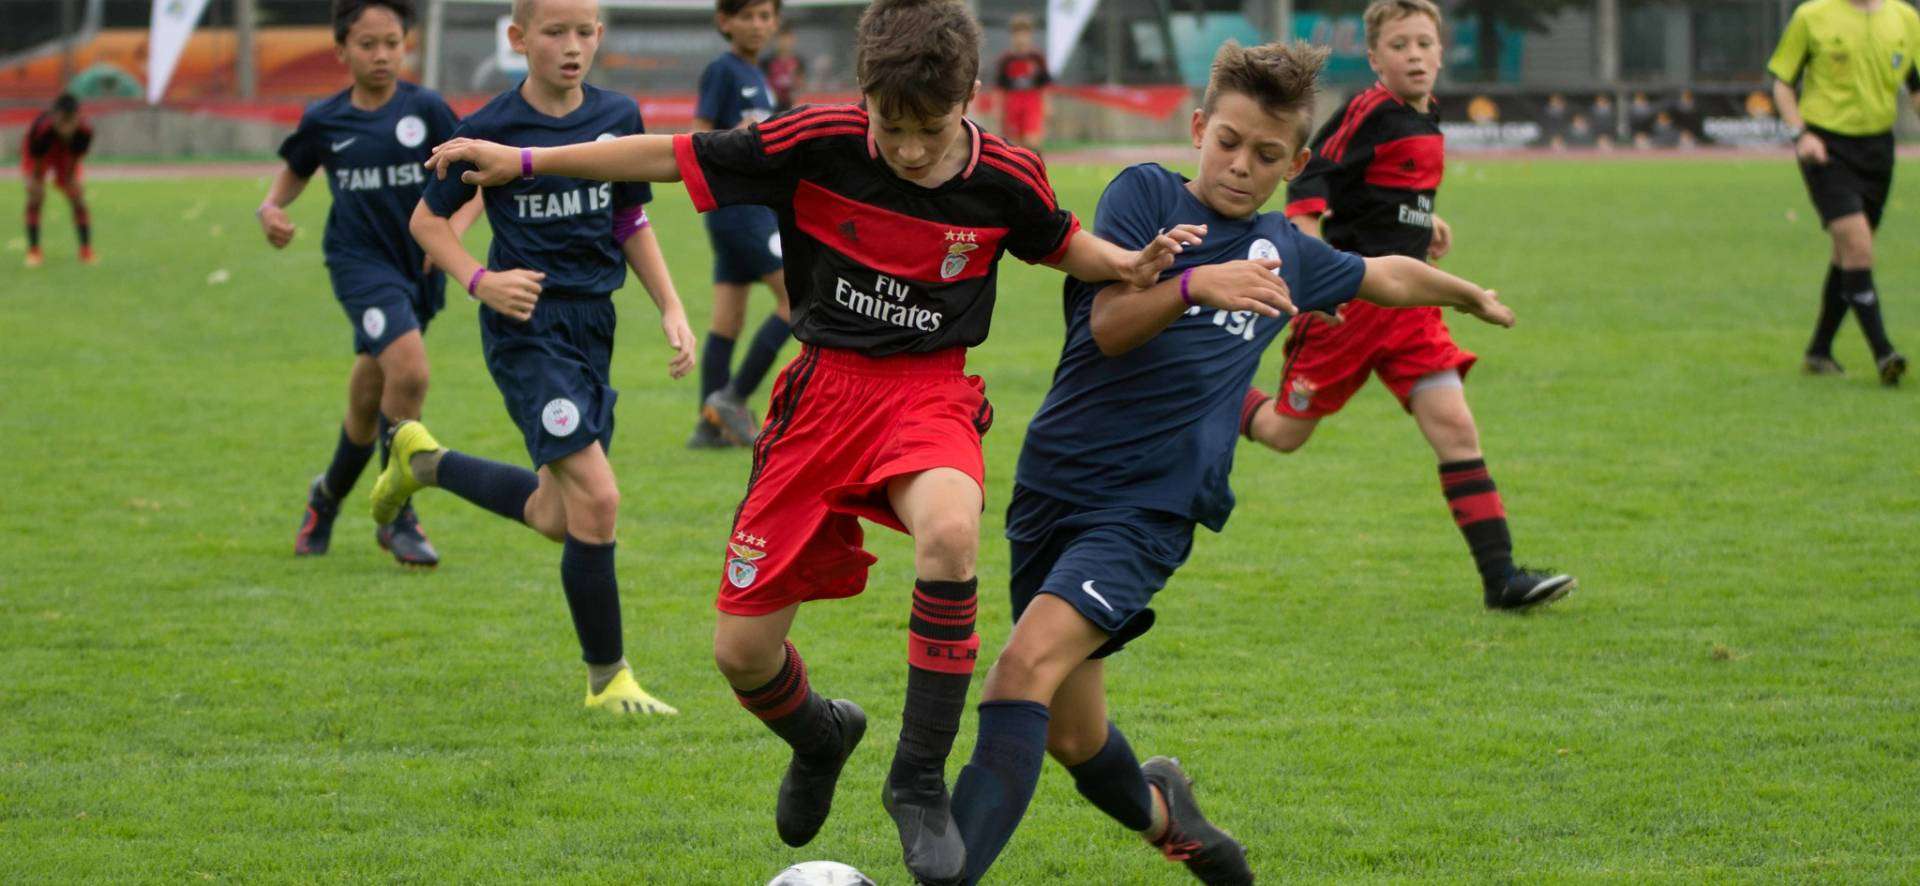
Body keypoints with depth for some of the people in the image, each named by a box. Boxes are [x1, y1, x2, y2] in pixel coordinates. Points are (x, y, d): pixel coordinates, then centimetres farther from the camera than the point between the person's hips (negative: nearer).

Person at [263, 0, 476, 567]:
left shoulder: (426, 110, -3)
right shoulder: (325, 121, 1)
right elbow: (294, 172, 19)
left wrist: (454, 230, -17)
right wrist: (271, 209, -1)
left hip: (418, 266, 2)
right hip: (360, 260, -2)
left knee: (369, 401, 13)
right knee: (409, 371, -24)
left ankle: (328, 495, 42)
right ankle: (399, 518, -13)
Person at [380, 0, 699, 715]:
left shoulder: (618, 117, 3)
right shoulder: (494, 128, -10)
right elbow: (427, 219, 0)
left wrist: (671, 309, 7)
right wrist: (479, 280, -16)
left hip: (592, 323, 6)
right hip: (527, 327, -6)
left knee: (555, 518, 13)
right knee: (596, 498, -16)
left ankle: (426, 460, 38)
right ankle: (607, 678, -3)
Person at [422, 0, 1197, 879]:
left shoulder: (1006, 179, -9)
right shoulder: (819, 143, -14)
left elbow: (1063, 245, 14)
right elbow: (676, 156, -5)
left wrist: (1132, 264, -7)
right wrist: (524, 160, -5)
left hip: (929, 393, -1)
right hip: (824, 390, 1)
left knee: (949, 532, -38)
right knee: (741, 653, 0)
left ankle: (920, 780, -21)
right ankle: (819, 737, 39)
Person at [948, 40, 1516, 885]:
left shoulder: (1285, 253, 14)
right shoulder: (1146, 193, 3)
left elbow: (1389, 277, 35)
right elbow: (1110, 324, -10)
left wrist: (1474, 296, 49)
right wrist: (1194, 284, -28)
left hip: (1149, 507, 0)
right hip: (1054, 486, 0)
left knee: (1030, 662, -25)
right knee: (1070, 736, 7)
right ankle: (1159, 813, 40)